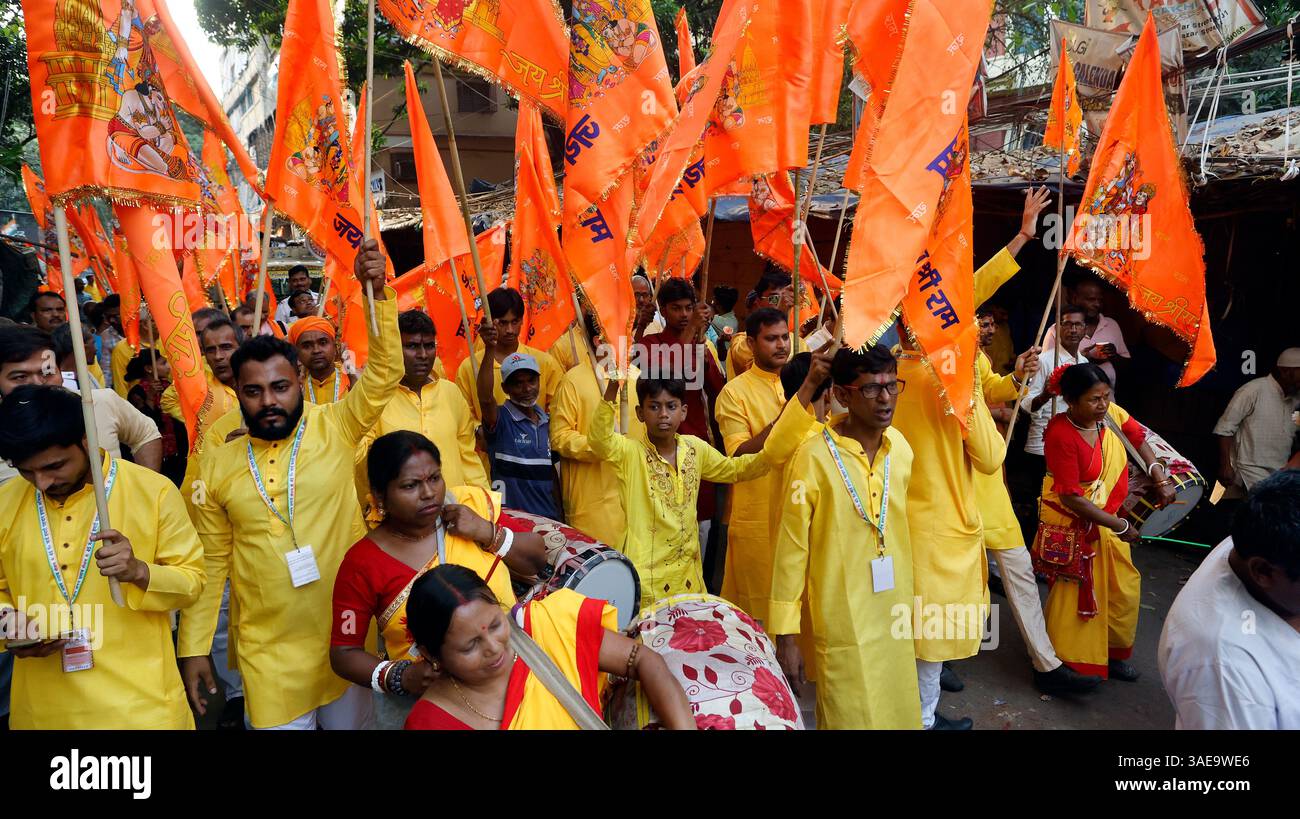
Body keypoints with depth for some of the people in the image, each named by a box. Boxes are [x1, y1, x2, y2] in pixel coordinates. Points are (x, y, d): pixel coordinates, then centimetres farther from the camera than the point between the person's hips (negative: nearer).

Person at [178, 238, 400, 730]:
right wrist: (194, 648, 4)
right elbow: (211, 562, 6)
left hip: (347, 637, 0)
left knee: (352, 723, 16)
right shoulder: (216, 466, 0)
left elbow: (383, 373, -15)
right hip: (268, 653, 1)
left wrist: (377, 292, -26)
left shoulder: (334, 429, -4)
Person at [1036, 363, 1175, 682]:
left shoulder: (1112, 414, -9)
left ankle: (1113, 654, 31)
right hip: (1072, 524, -7)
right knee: (1073, 594, 3)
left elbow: (1139, 440, 12)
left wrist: (1161, 480, 1)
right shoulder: (1061, 435, -27)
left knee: (1125, 587, 12)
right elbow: (1072, 499, -24)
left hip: (1106, 516, 7)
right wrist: (1119, 525, -19)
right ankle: (1065, 662, 20)